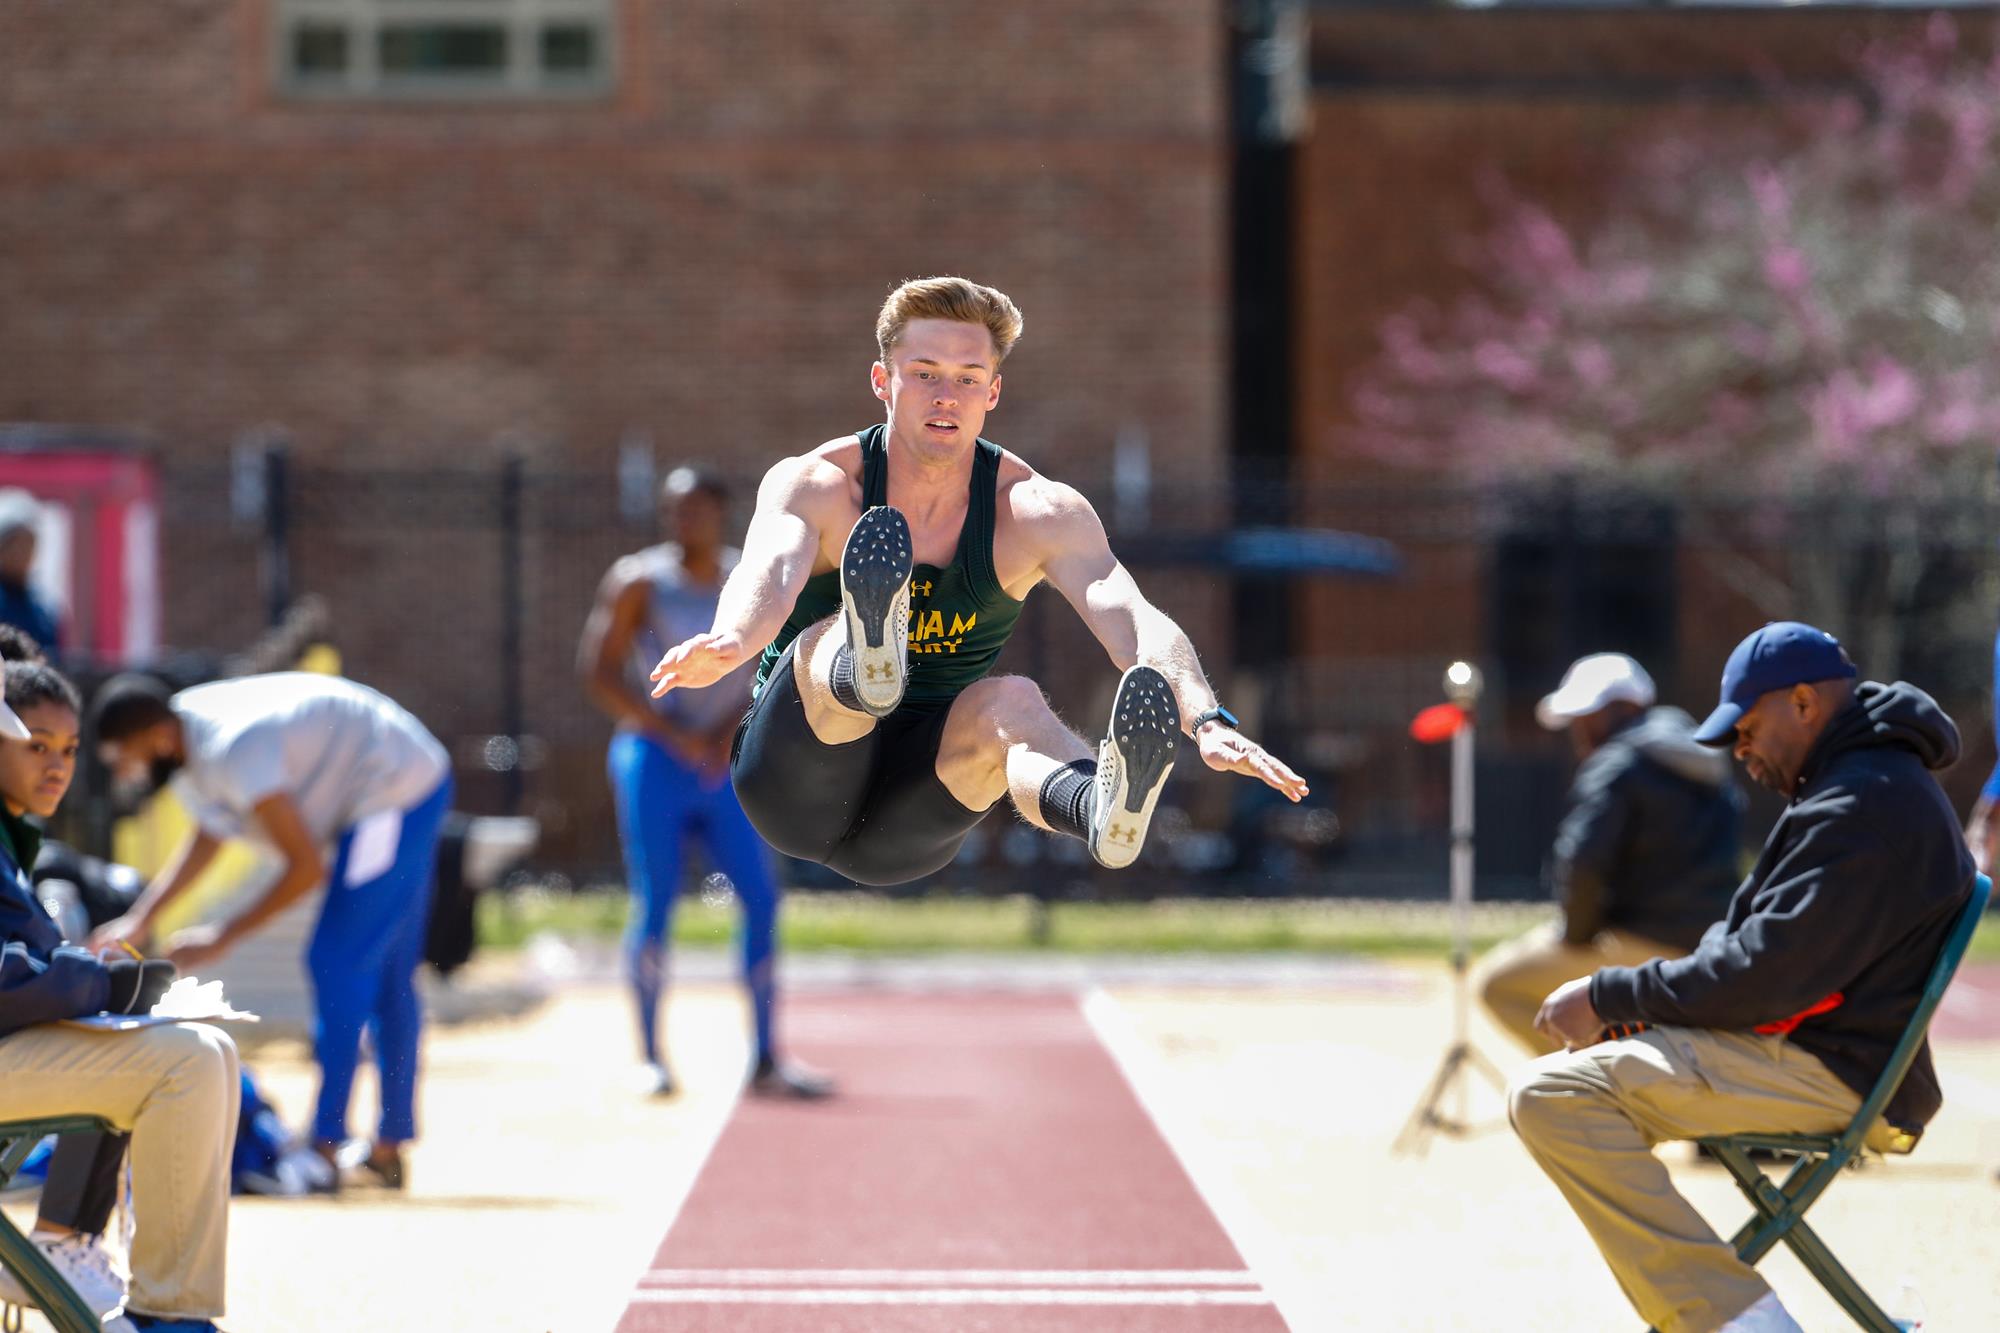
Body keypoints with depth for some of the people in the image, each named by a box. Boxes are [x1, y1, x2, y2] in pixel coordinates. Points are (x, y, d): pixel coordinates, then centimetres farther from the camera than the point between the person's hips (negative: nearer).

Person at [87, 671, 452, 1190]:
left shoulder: (234, 752, -30)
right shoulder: (186, 733, -1)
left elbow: (306, 866, -26)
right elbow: (208, 837, 16)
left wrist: (221, 938, -19)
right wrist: (141, 919, 9)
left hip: (397, 791, -10)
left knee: (338, 965, -11)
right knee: (388, 974, 13)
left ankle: (326, 1143, -8)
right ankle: (390, 1147, 19)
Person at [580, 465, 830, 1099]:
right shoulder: (638, 581, -3)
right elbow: (598, 670, -7)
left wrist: (736, 727, -10)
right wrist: (672, 733, -14)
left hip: (723, 768, 4)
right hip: (654, 761, -4)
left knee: (761, 897, -5)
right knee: (654, 904, -8)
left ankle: (767, 1061, 0)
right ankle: (650, 1058, 1)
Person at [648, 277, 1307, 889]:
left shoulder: (1038, 511, -4)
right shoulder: (815, 486, -8)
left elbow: (1132, 618, -22)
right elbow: (769, 571, -32)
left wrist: (1209, 722, -43)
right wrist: (730, 640, -57)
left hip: (908, 830, 1)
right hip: (795, 792, -1)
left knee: (1011, 699, -31)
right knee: (833, 640, -32)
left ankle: (1099, 809, -67)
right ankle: (866, 656, -71)